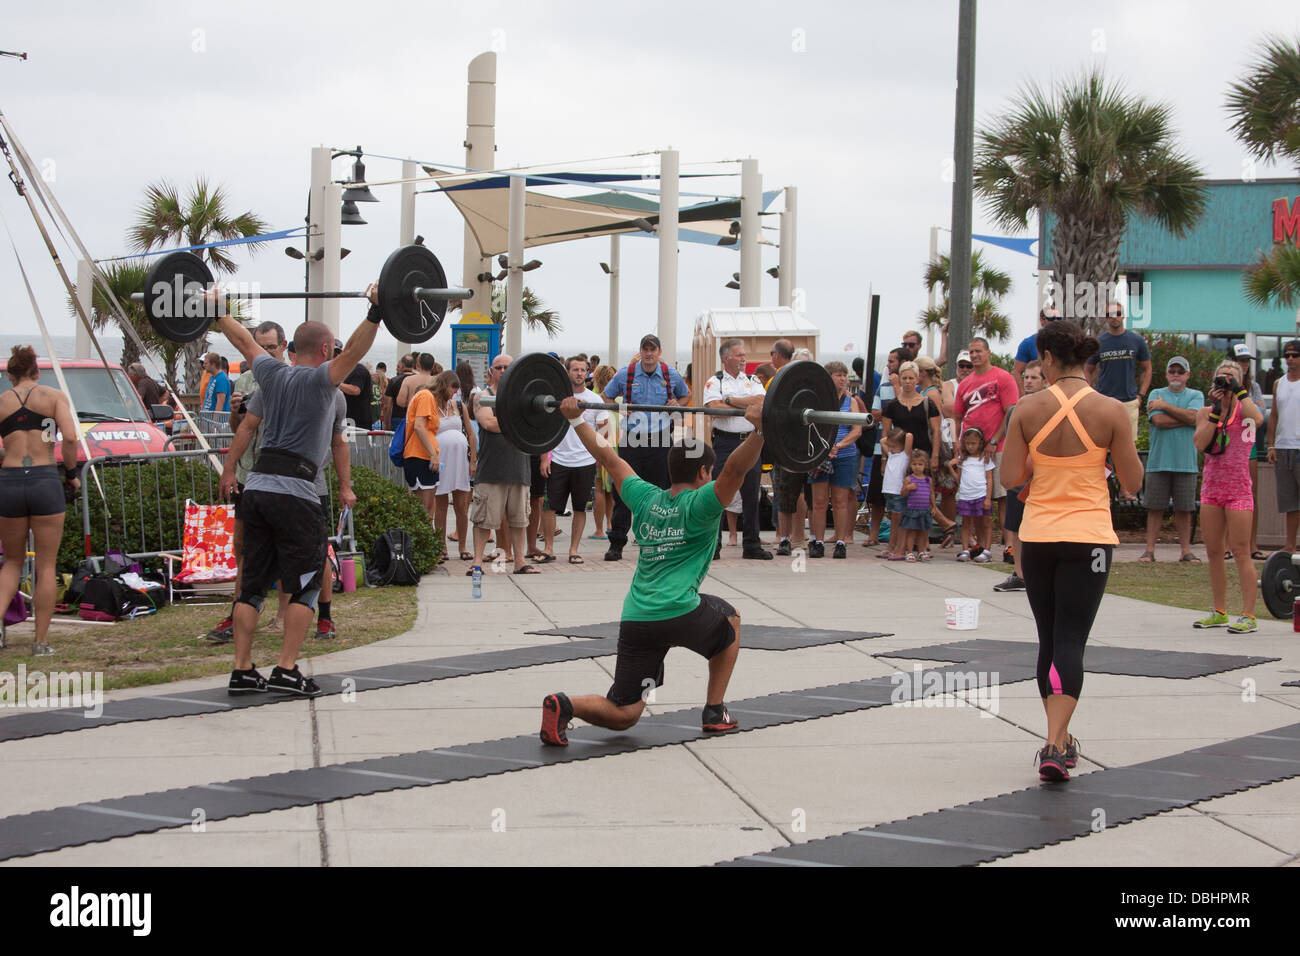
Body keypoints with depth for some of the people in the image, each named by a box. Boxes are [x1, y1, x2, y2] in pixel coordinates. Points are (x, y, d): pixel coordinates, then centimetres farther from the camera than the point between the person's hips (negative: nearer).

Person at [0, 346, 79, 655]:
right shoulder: (54, 396, 4)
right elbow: (69, 437, -10)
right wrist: (70, 473, 3)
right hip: (45, 481, -2)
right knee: (47, 566, 7)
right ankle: (41, 640, 5)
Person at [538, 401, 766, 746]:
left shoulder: (645, 498, 16)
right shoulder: (700, 504, -1)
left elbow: (608, 457, 23)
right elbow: (735, 470, -17)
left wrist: (576, 418, 31)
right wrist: (757, 430, -25)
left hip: (635, 620, 5)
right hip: (679, 612, -5)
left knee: (623, 715, 8)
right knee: (730, 620, 30)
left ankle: (565, 705, -22)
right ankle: (714, 712, 24)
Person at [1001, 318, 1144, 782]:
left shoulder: (1029, 409, -5)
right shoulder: (1110, 410, -8)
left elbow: (1010, 477, -2)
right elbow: (1133, 482, -2)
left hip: (1038, 537, 2)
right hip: (1088, 538, -2)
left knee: (1049, 640, 15)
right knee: (1070, 642, -3)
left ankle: (1059, 740, 24)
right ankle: (1055, 746, -17)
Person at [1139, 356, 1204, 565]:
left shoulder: (1196, 396, 10)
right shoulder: (1156, 394, 8)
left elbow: (1193, 417, -10)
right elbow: (1158, 420, -8)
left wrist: (1165, 406, -5)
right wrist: (1185, 418, -7)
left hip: (1186, 462, 0)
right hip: (1158, 461, 0)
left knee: (1184, 509, 3)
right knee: (1155, 508, 1)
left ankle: (1185, 550, 10)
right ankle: (1150, 550, 5)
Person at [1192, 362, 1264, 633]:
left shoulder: (1244, 409, -1)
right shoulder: (1206, 412, 9)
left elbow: (1257, 418, -25)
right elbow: (1200, 443, -8)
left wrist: (1238, 390, -17)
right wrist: (1216, 409, -10)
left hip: (1238, 487, -5)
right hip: (1211, 486, 5)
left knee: (1240, 551, -8)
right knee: (1213, 552, 9)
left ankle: (1248, 616, -8)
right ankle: (1219, 612, 19)